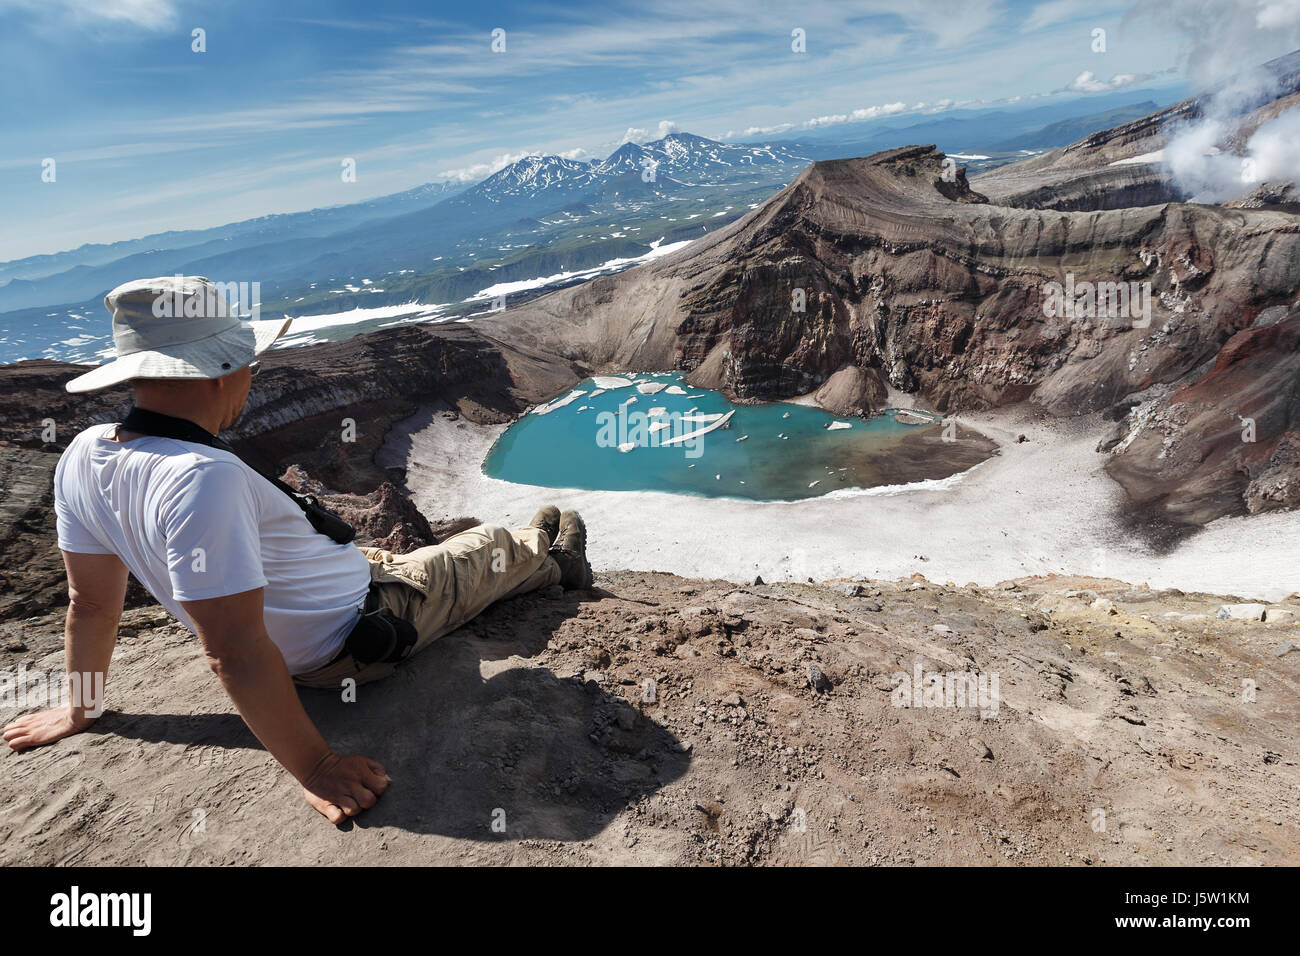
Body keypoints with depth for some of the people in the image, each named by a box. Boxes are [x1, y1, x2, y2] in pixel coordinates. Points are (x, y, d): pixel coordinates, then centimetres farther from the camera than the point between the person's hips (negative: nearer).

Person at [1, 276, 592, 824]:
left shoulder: (83, 456, -13)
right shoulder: (203, 478, -39)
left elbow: (90, 603, -3)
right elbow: (234, 653, -38)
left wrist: (81, 710, 11)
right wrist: (315, 769, -30)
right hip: (350, 644, -8)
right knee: (488, 548, 16)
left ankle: (538, 554, 58)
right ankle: (551, 561, 50)